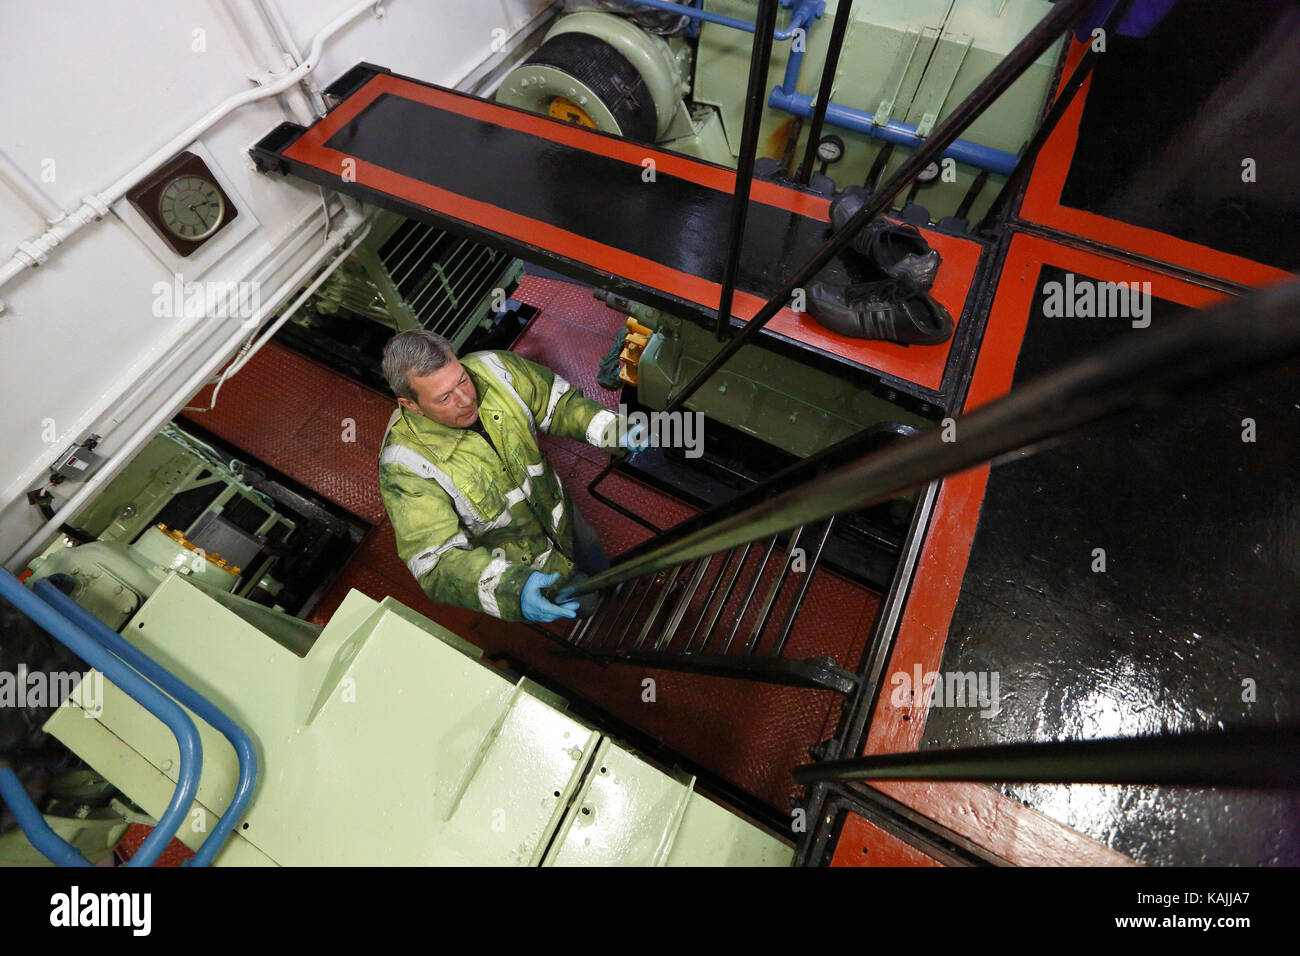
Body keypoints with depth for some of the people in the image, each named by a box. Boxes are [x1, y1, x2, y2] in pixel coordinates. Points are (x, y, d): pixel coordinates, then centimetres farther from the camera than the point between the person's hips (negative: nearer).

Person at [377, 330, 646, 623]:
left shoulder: (491, 368, -23)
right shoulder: (404, 462, -35)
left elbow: (557, 401, -9)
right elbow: (436, 560, -38)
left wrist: (613, 431, -27)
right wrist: (512, 590, -55)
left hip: (559, 513, 5)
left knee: (602, 574, 30)